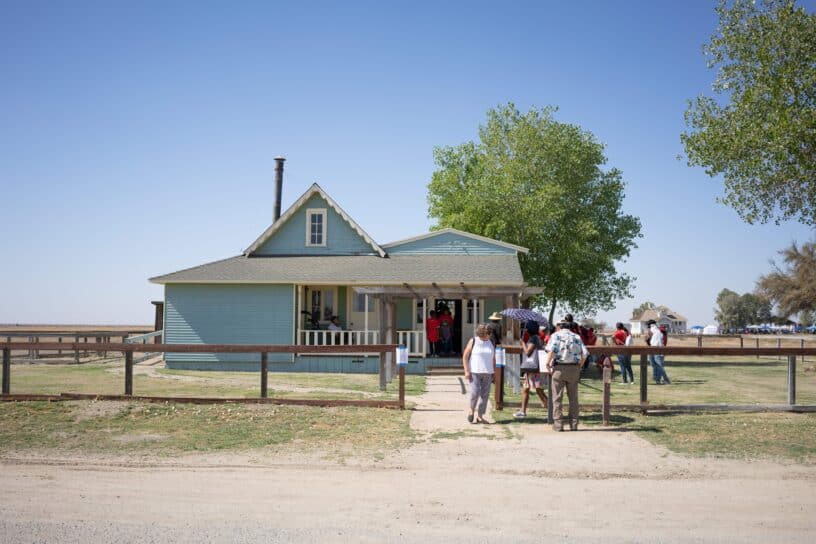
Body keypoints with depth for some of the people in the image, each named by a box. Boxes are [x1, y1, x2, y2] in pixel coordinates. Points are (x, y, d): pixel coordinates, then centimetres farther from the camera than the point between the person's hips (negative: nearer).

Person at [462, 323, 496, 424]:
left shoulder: (491, 343, 8)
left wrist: (494, 373, 9)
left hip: (487, 373, 4)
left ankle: (480, 416, 10)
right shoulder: (473, 341, -4)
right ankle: (471, 409, 13)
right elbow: (465, 356, -4)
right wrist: (466, 371, -11)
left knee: (485, 395, 2)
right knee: (475, 392, -13)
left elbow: (493, 359, 15)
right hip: (474, 372, -4)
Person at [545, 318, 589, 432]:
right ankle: (573, 424, 13)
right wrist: (579, 366, 12)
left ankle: (558, 424, 2)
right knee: (573, 397, 11)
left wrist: (548, 363, -7)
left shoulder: (556, 335, 2)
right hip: (574, 368, 3)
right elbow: (584, 354, 1)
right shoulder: (577, 337, 12)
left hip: (559, 368, -3)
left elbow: (552, 350, -16)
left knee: (557, 398, 4)